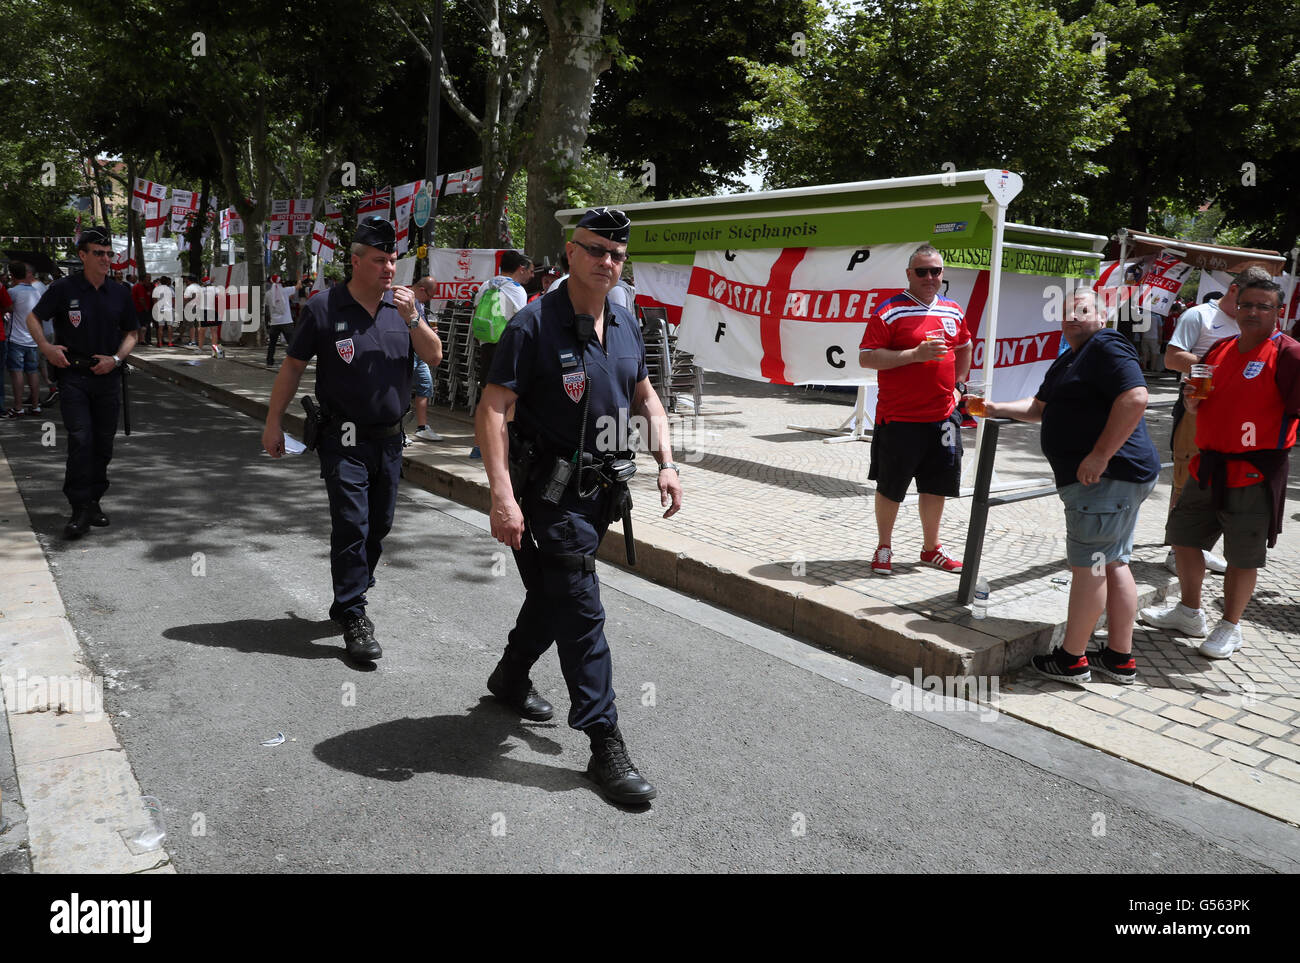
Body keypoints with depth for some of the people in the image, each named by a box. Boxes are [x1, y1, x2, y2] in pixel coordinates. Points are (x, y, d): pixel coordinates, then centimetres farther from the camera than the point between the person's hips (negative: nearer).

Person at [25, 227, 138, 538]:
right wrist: (46, 347, -9)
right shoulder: (64, 288, -2)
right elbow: (33, 318, 7)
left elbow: (131, 333, 13)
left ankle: (94, 502, 22)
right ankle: (80, 510, -8)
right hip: (73, 375, -3)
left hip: (107, 376, 3)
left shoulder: (120, 292, 7)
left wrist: (116, 359, -3)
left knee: (103, 443, 8)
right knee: (80, 440, -12)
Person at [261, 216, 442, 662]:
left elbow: (435, 356, 0)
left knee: (379, 526, 12)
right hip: (345, 440, -4)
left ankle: (350, 598, 30)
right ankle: (354, 617, 0)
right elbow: (293, 366, 0)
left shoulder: (402, 306, 5)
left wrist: (412, 318, -16)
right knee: (351, 526, -9)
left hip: (389, 439, 5)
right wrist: (273, 422, -1)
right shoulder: (325, 308, -6)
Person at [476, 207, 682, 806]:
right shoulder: (534, 325, -15)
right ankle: (605, 745, 3)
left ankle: (510, 677, 46)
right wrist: (502, 497, -26)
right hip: (549, 492, -7)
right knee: (581, 612, -6)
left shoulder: (626, 326, 7)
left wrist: (666, 464, 4)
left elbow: (645, 399, 17)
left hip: (598, 488, 7)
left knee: (554, 594, 22)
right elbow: (491, 410, -18)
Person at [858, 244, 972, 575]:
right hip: (899, 418, -5)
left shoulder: (953, 311, 10)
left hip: (942, 417, 5)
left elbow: (964, 349, 27)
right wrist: (915, 354, -20)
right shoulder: (889, 311, -9)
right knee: (890, 488, 5)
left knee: (937, 485, 13)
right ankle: (884, 548, 22)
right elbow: (866, 358, -14)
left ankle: (931, 549, 28)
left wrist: (958, 386, 16)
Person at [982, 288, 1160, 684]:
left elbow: (1135, 397, -24)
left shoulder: (1107, 347, -11)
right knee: (1114, 565, 13)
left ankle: (1072, 659, 4)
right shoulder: (1067, 362, 22)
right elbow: (1040, 406, 32)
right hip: (1113, 478, 11)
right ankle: (1120, 658, 22)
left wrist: (1100, 455, -24)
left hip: (1107, 477, -11)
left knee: (1088, 564, -4)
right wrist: (995, 409, 20)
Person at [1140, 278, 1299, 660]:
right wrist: (1192, 401, -2)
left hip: (1253, 474, -7)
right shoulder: (1220, 350, 11)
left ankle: (1230, 627, 21)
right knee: (1183, 535, 16)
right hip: (1208, 466, 7)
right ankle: (1189, 612, 33)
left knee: (1242, 556, 4)